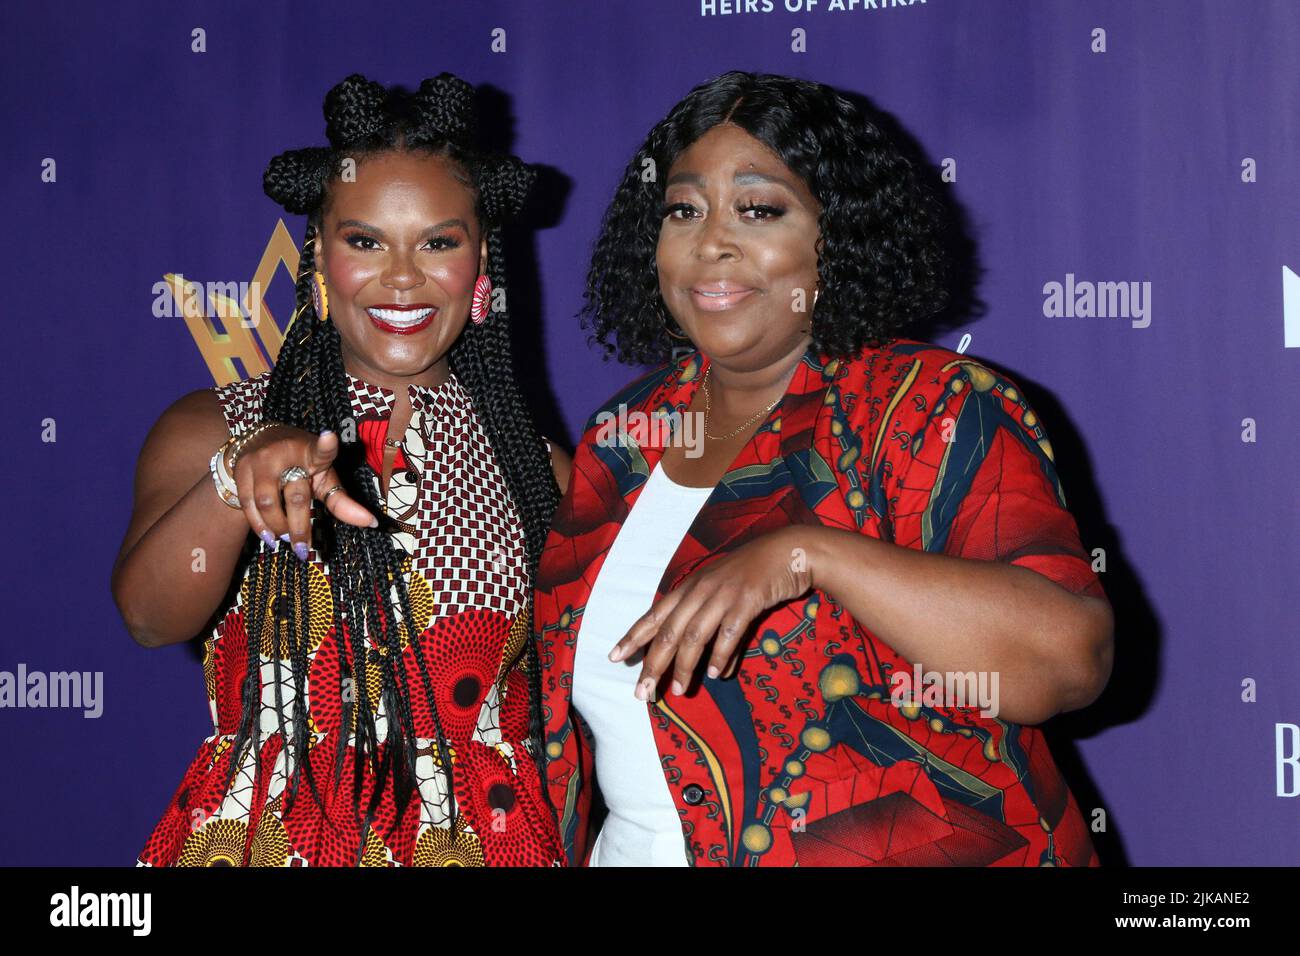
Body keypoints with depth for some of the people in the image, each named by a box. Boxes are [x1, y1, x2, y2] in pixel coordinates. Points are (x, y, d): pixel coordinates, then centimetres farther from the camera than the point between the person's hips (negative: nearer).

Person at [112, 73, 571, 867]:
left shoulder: (538, 469, 2)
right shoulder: (211, 429, -1)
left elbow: (568, 707, 7)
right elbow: (151, 616, -19)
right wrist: (238, 476, -35)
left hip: (486, 840, 1)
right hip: (264, 838, -1)